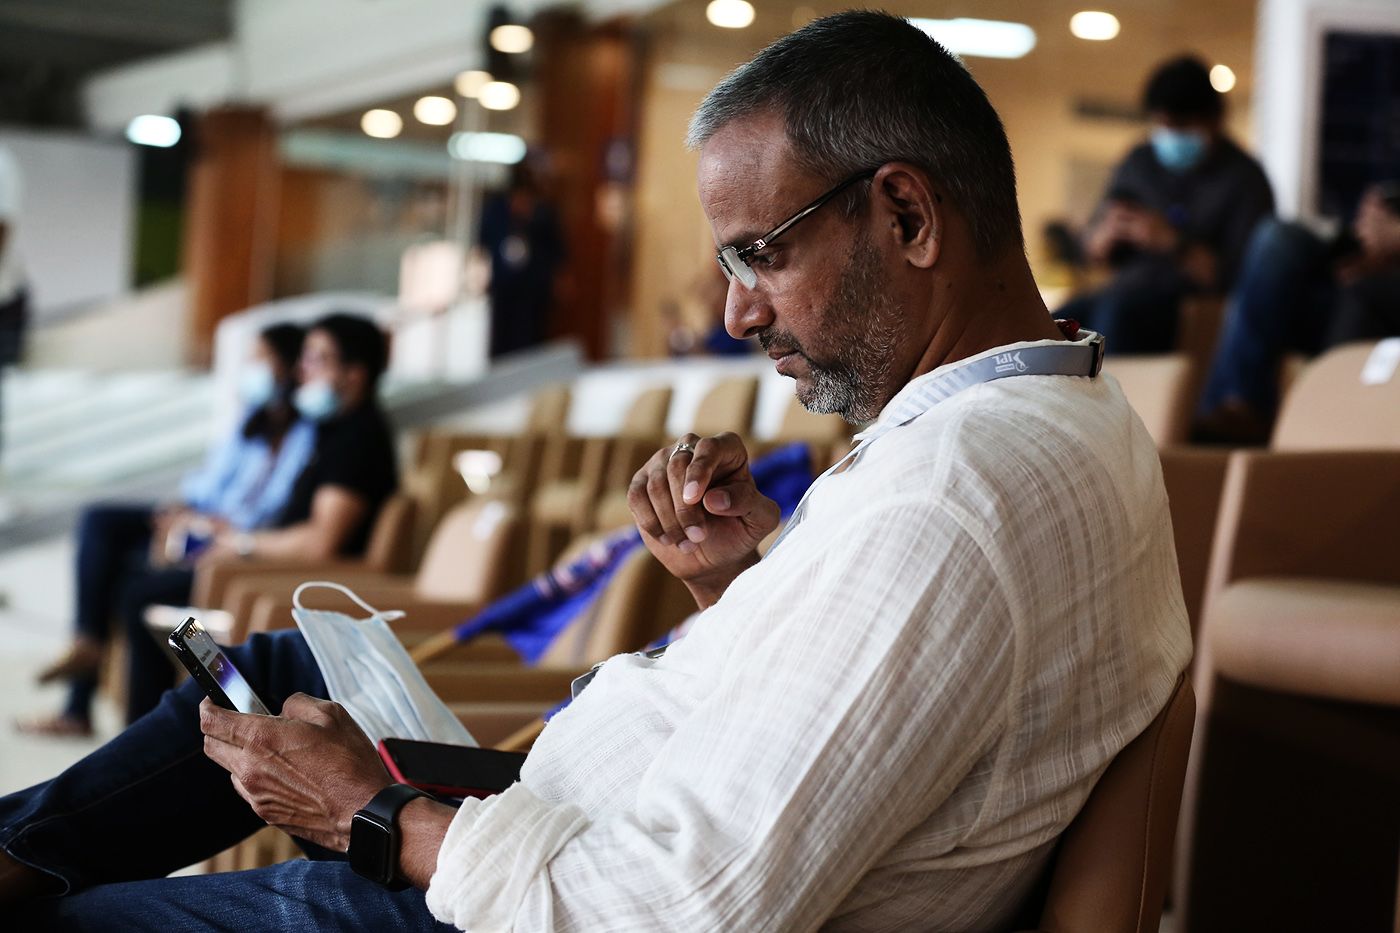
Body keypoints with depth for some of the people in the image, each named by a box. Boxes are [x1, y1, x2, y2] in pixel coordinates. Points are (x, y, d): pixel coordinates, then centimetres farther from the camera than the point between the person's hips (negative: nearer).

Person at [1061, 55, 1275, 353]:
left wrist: (1174, 244, -20)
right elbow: (1096, 253, 17)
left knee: (1115, 309, -35)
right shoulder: (1139, 163, 13)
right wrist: (1109, 233, -6)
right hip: (1128, 291, 6)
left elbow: (1242, 278, -11)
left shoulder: (1244, 180, -3)